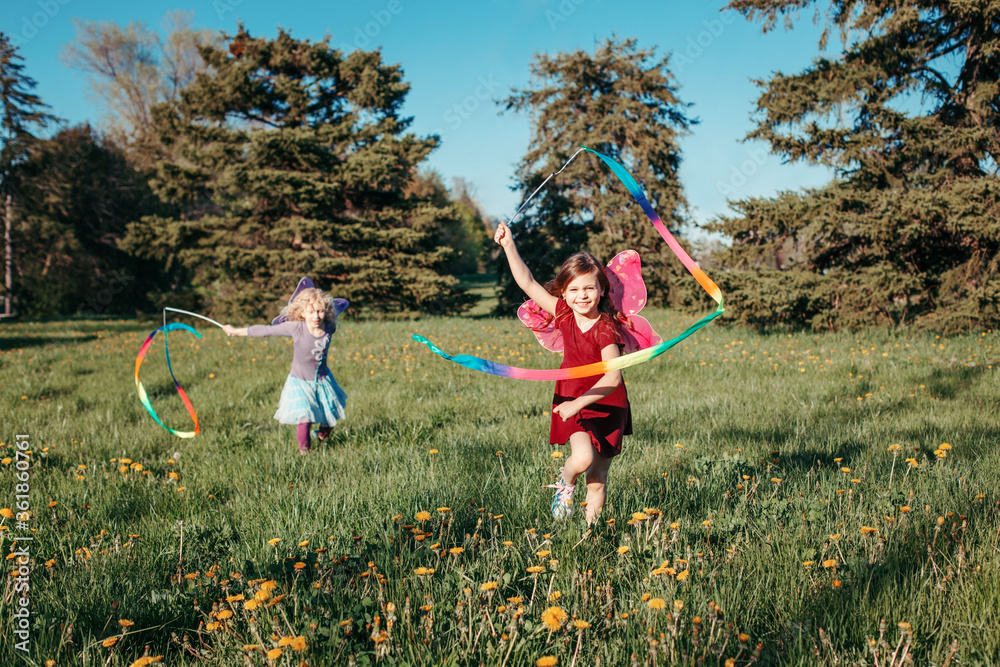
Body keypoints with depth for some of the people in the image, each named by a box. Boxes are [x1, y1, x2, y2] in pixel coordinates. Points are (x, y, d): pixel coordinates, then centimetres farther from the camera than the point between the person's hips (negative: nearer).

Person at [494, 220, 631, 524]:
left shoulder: (606, 328, -21)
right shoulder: (564, 314, -7)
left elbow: (613, 378, -29)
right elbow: (528, 283, -6)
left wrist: (579, 403, -35)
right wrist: (509, 245, -11)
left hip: (606, 406, -2)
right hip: (571, 402, 2)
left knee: (597, 480, 6)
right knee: (582, 458, -24)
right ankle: (565, 483, 9)